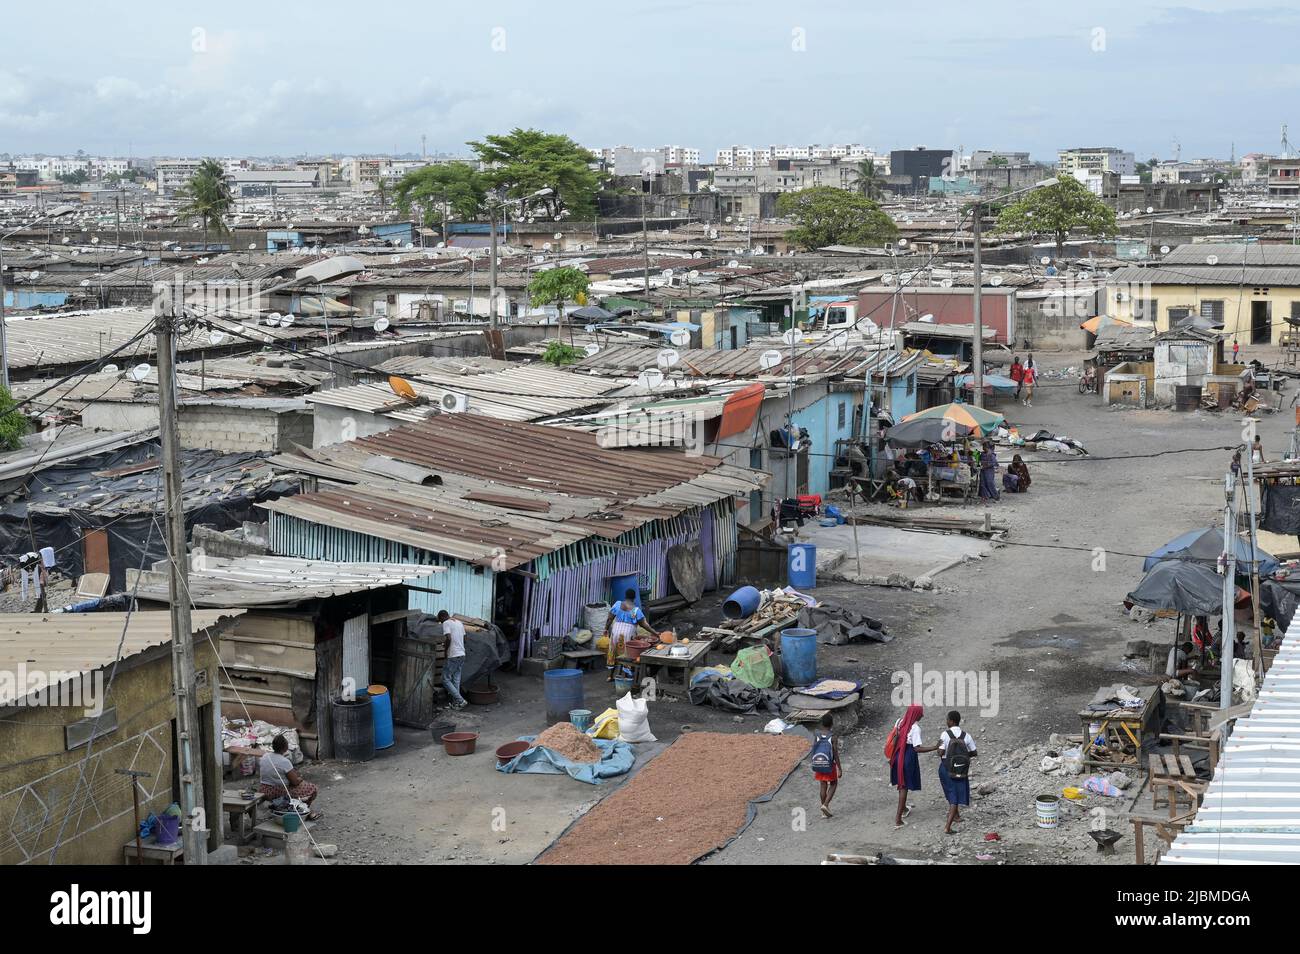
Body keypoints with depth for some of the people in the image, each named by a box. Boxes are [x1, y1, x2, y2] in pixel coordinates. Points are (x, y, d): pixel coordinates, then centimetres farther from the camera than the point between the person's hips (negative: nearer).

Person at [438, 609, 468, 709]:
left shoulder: (446, 623, -9)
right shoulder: (459, 623, 15)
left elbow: (448, 638, -23)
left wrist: (446, 650, -9)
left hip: (453, 656, -8)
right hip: (462, 655, 8)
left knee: (446, 680, -1)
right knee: (456, 680, 13)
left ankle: (460, 701, -8)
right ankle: (456, 703, 12)